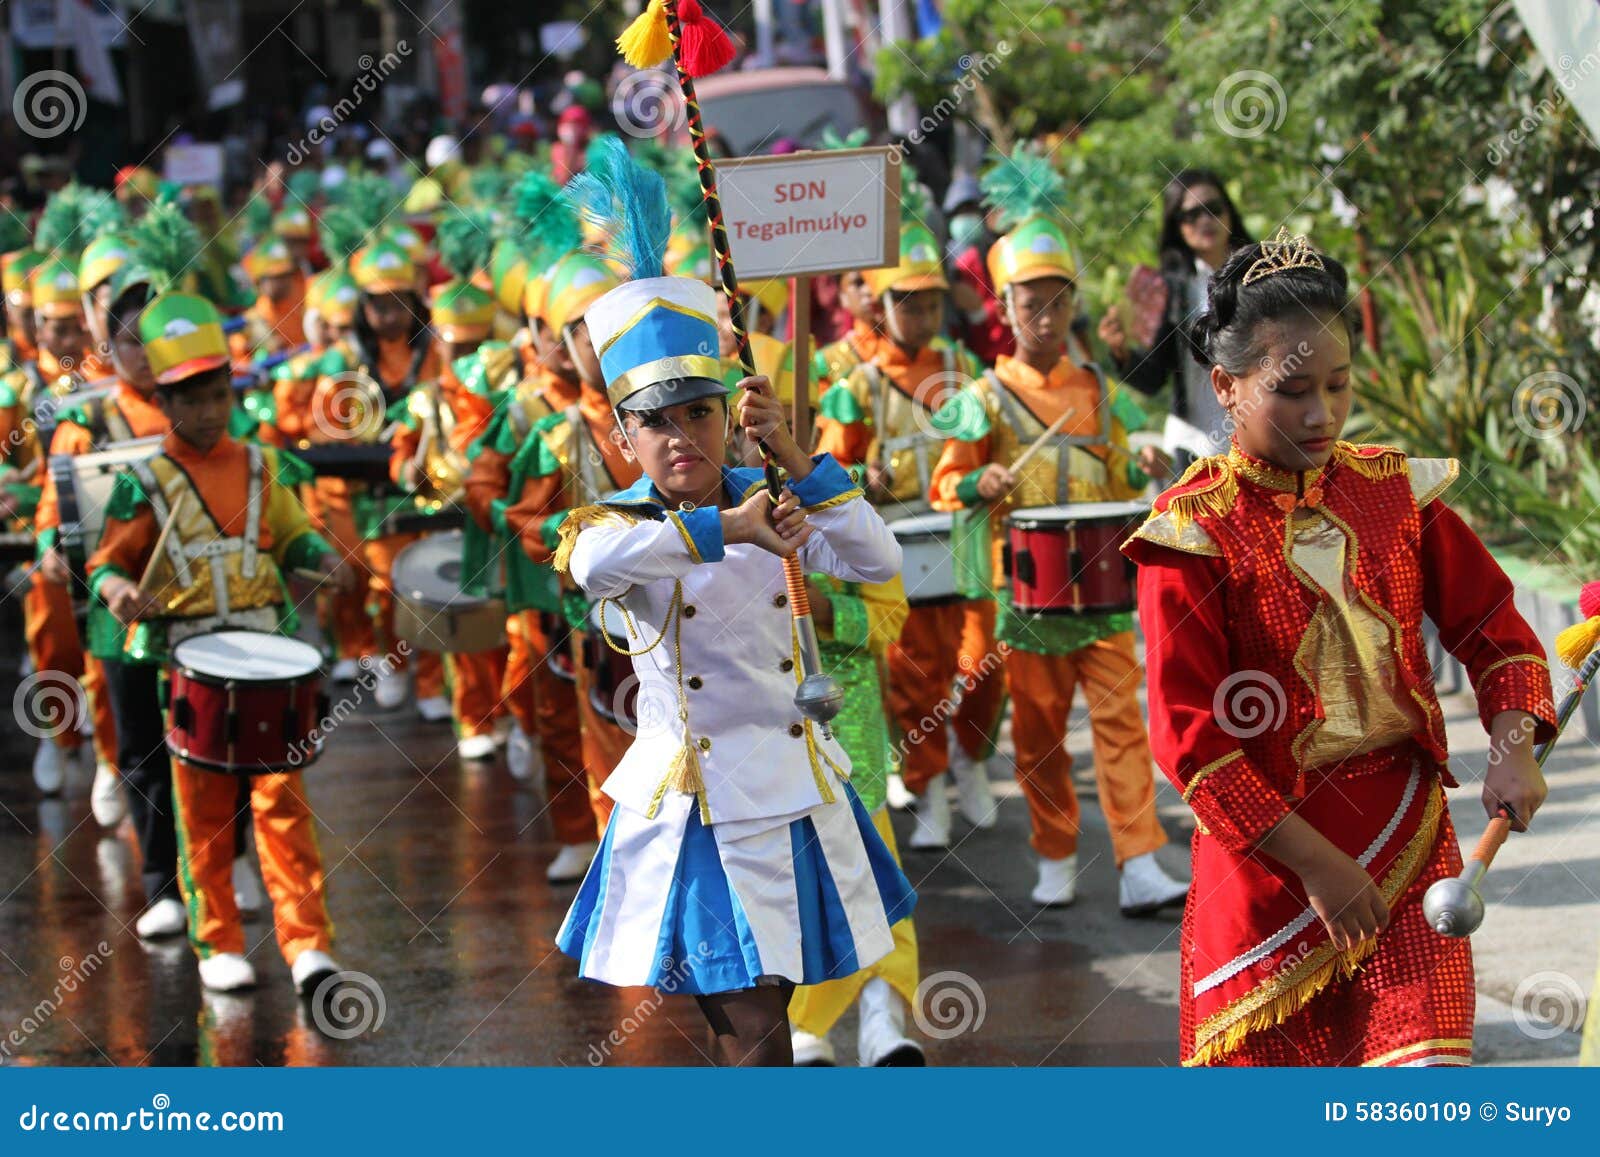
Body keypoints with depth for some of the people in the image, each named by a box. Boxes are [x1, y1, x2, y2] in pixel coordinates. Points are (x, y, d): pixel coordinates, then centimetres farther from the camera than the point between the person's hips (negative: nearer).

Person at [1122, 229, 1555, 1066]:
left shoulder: (1396, 491, 3)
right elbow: (1188, 734, -12)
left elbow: (1492, 627, 10)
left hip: (1407, 841, 3)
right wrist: (1312, 861, -15)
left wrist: (1513, 748, -9)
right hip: (1268, 852, -2)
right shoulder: (1193, 530, -10)